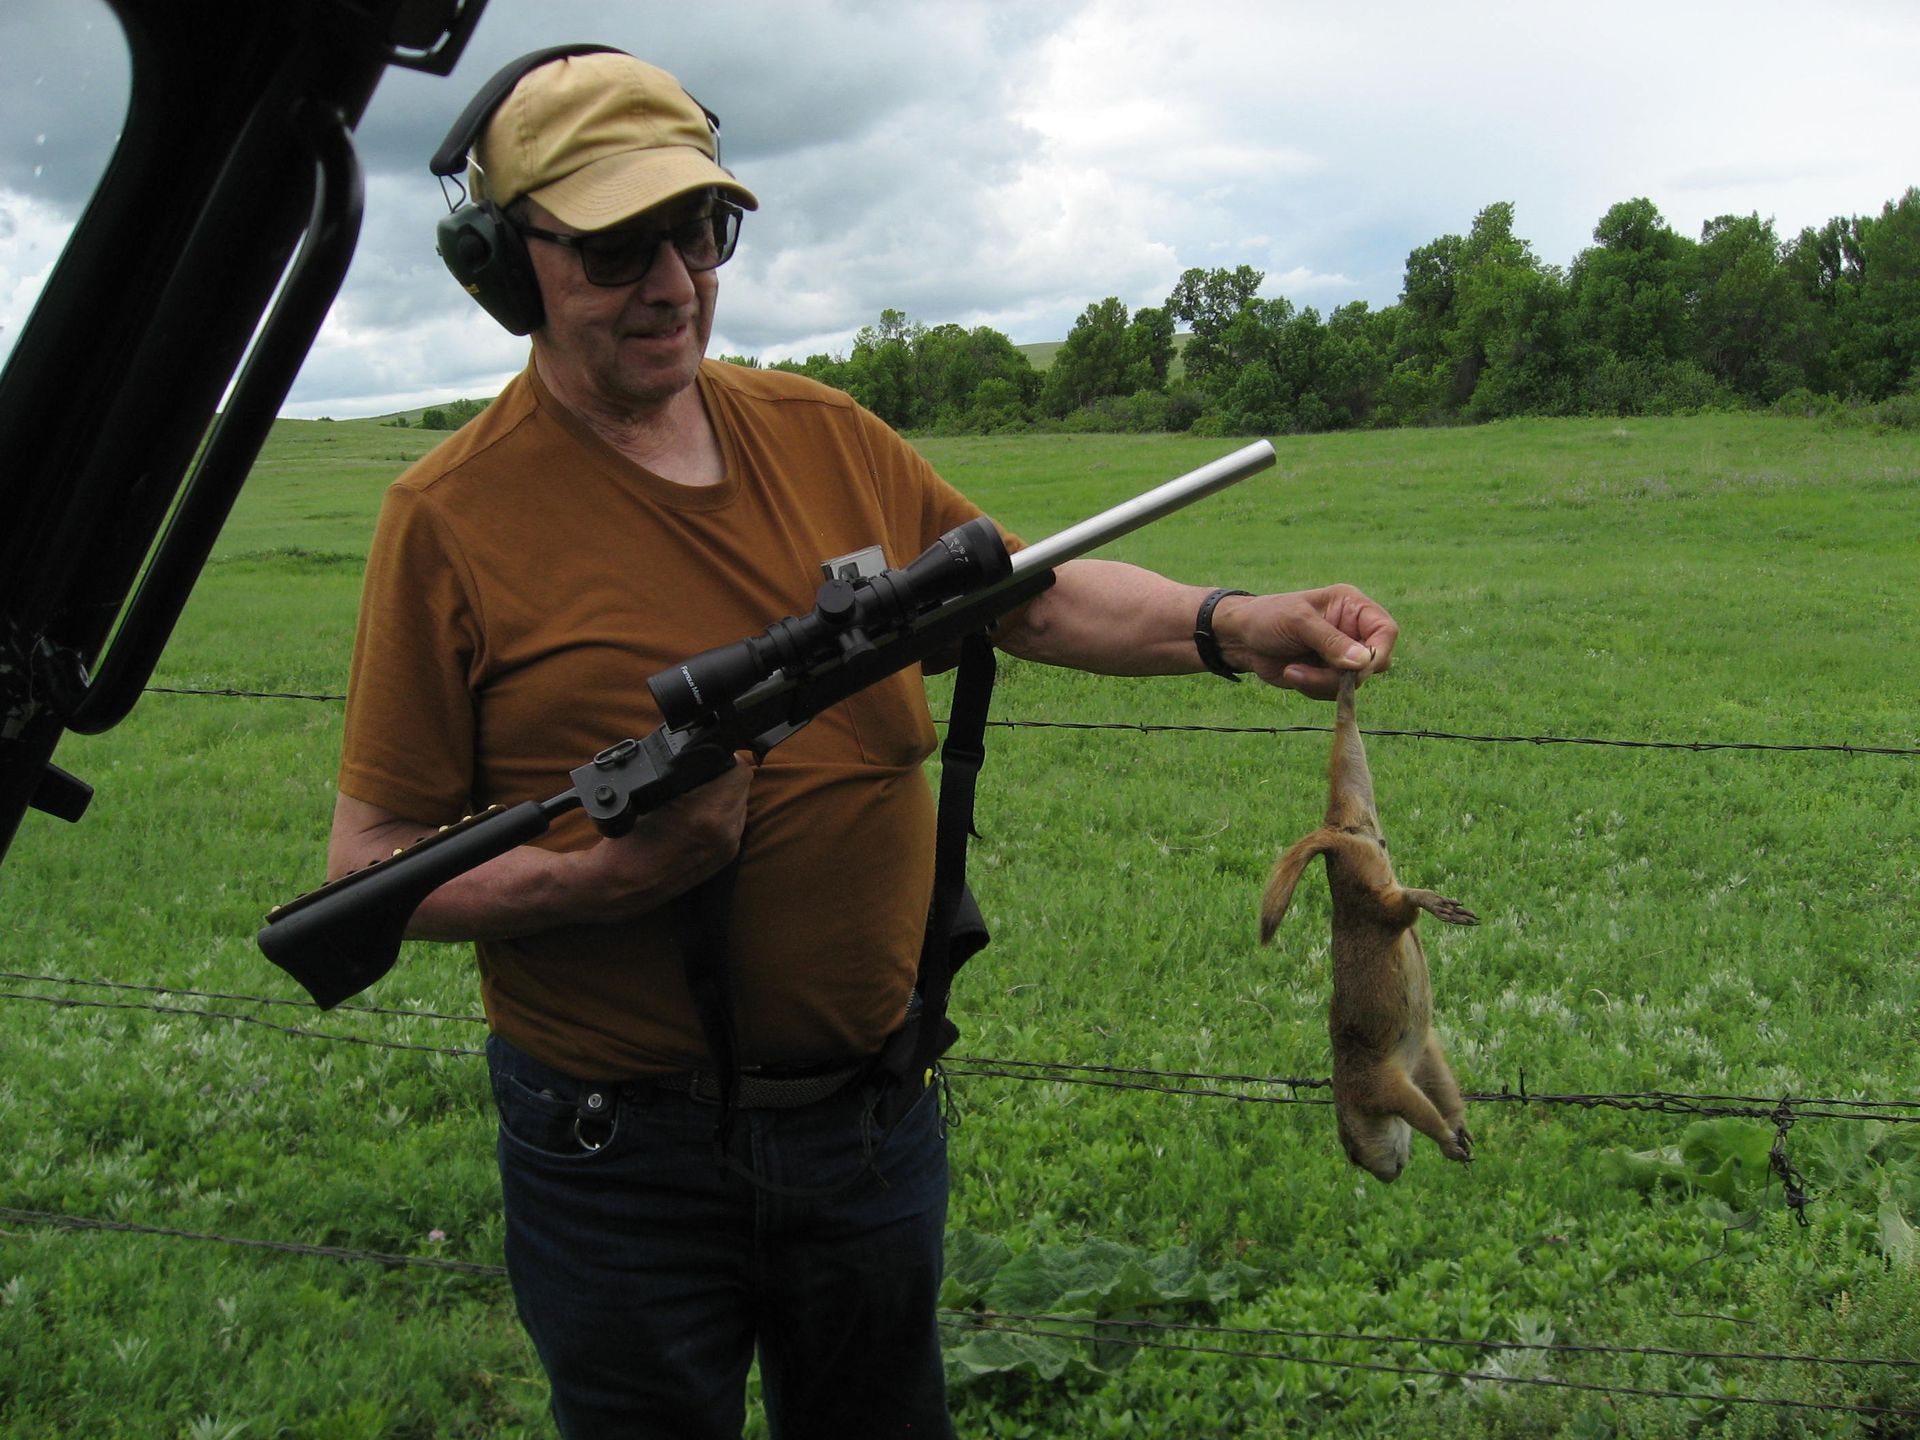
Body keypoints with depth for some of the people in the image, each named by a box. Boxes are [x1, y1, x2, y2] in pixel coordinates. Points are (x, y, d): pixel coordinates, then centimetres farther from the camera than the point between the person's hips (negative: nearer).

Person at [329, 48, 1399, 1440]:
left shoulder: (828, 436, 2)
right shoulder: (455, 515, -12)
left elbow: (1034, 595, 8)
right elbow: (371, 860, -11)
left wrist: (1234, 627, -8)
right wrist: (608, 874, -26)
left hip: (873, 1110, 5)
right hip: (623, 1153, -4)